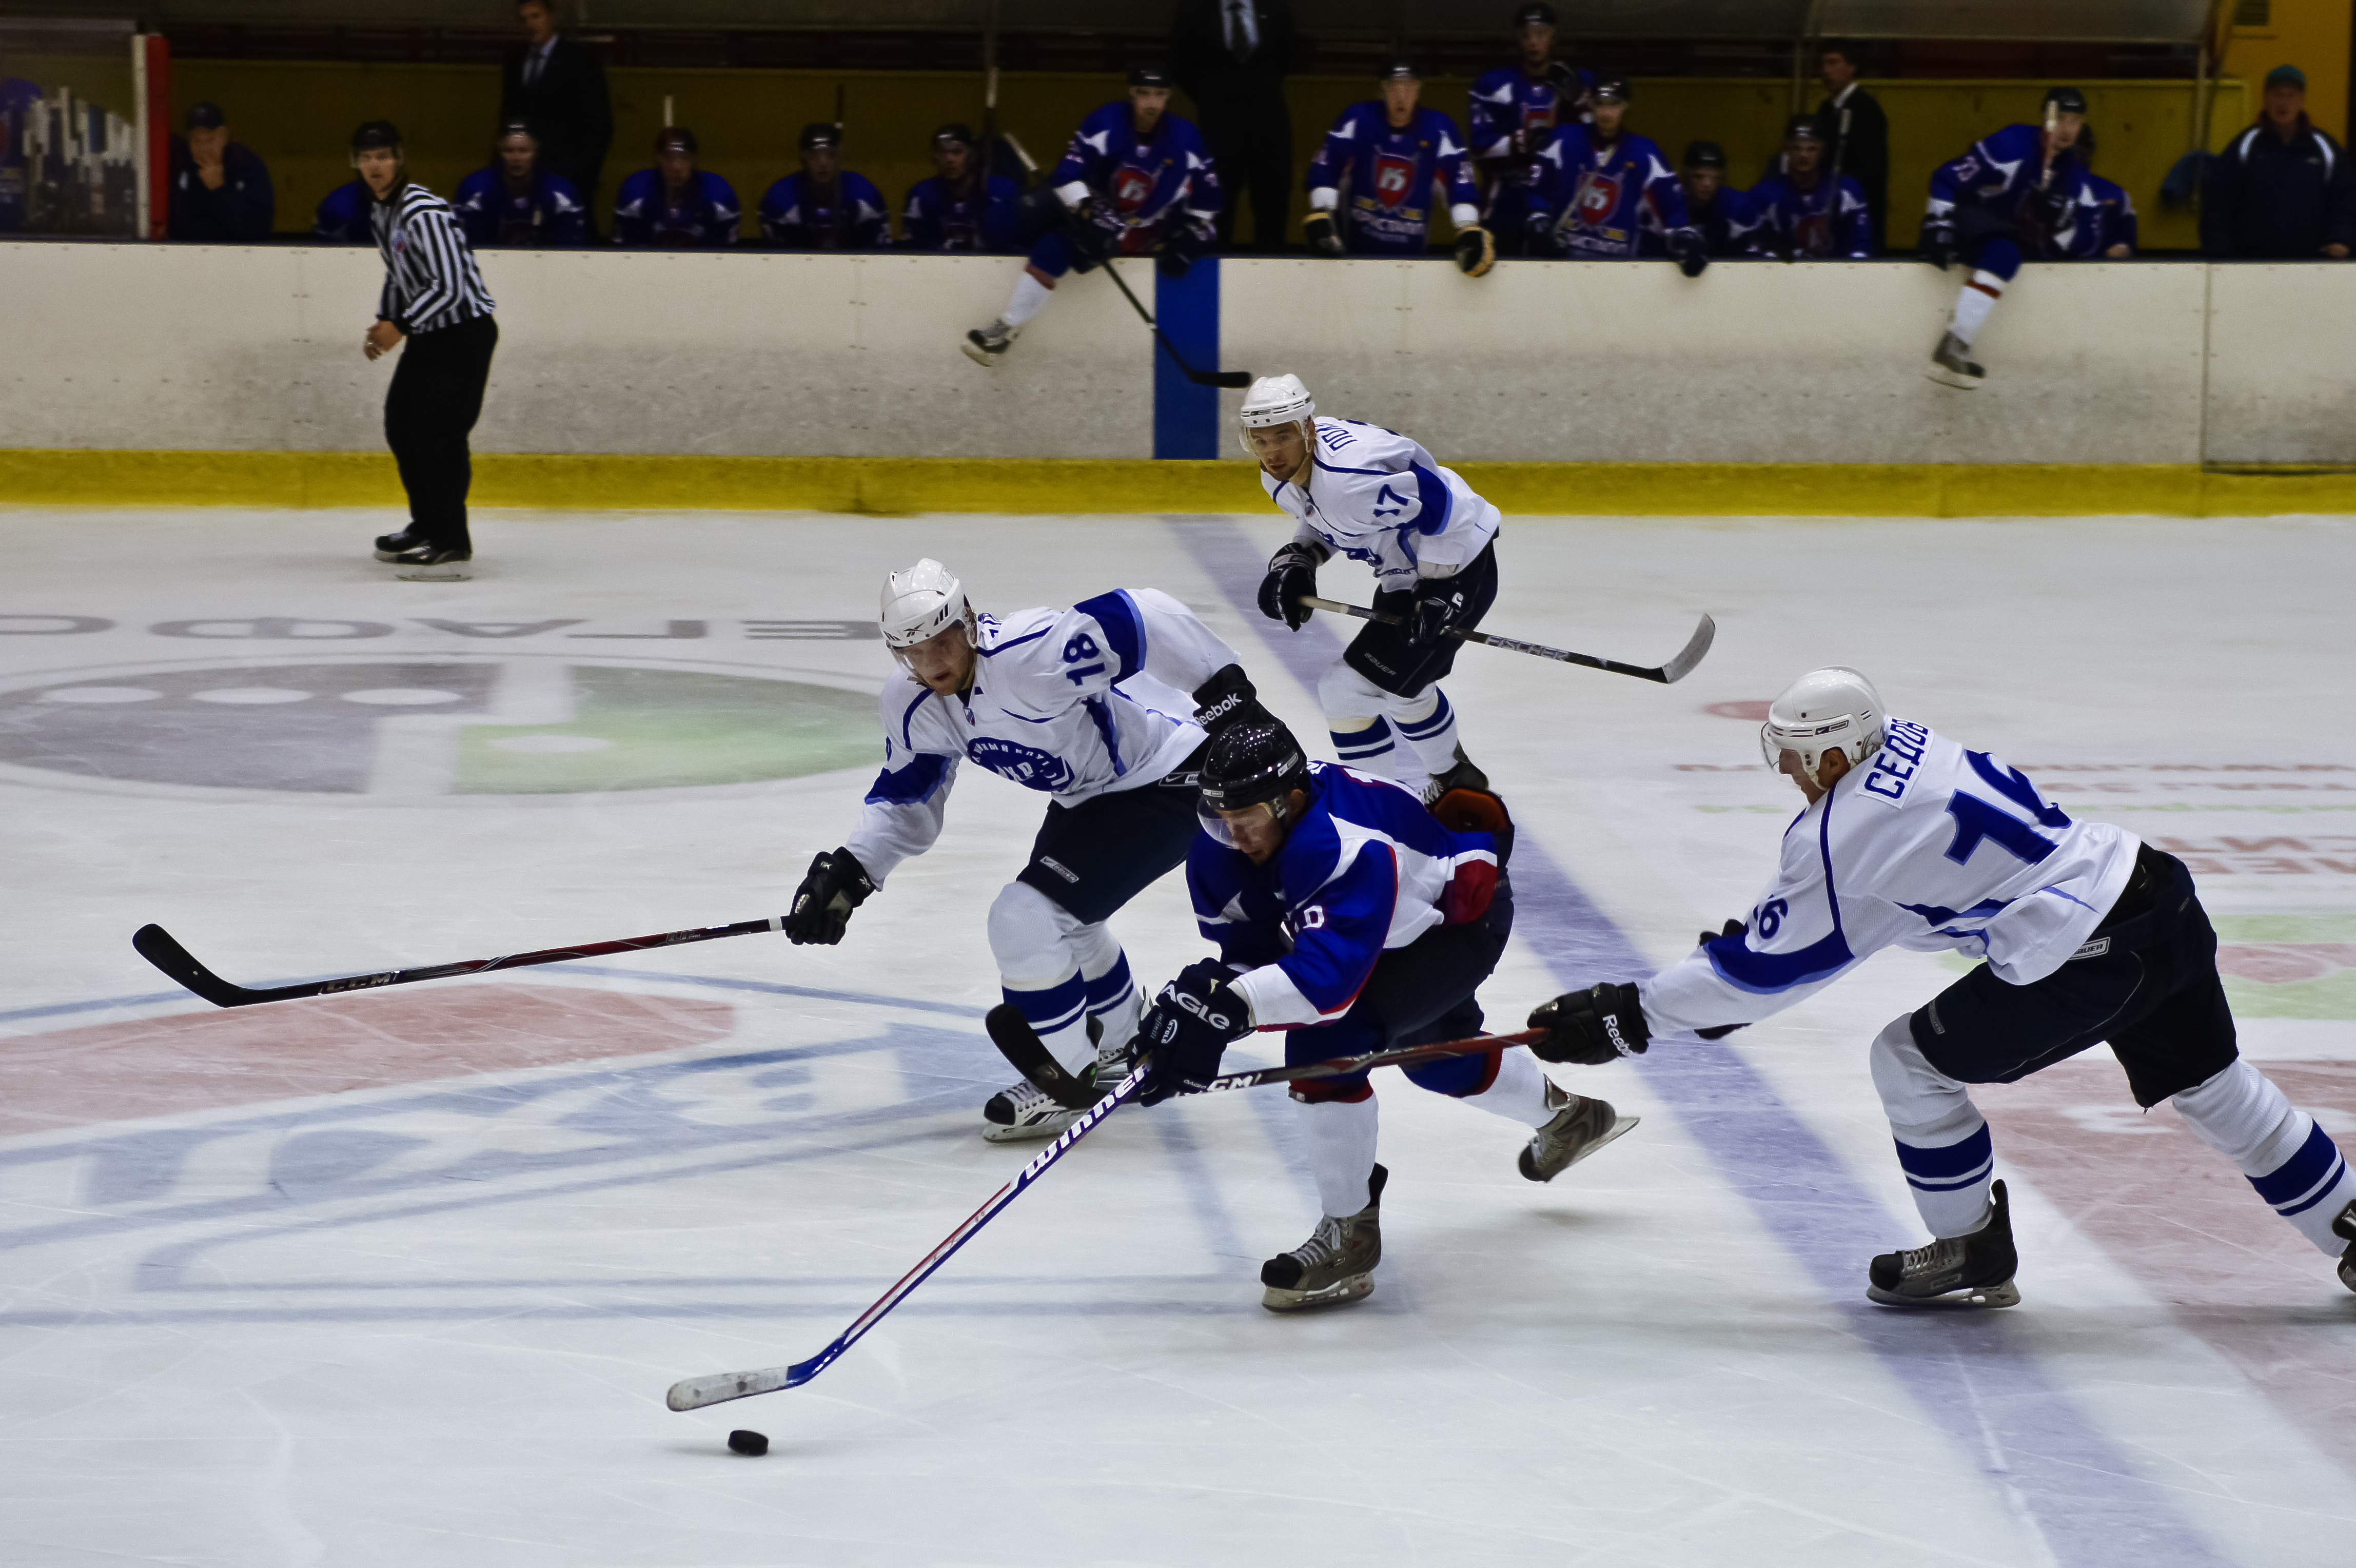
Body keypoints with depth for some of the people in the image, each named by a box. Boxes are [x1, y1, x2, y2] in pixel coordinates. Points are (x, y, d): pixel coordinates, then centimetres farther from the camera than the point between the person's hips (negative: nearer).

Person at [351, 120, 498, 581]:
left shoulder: (423, 212, -21)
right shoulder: (381, 213, 9)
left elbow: (448, 286, -25)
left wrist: (400, 327, -22)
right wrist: (383, 322, 10)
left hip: (463, 331, -10)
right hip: (427, 335, 10)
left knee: (439, 435, -15)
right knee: (401, 427, 15)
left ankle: (451, 546, -14)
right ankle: (427, 527, 29)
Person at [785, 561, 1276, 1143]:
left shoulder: (1033, 653, -34)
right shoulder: (914, 710, -6)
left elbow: (1143, 618, -35)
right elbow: (905, 799, 7)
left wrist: (1225, 689, -32)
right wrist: (847, 872, -6)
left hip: (1166, 782, -10)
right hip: (1087, 794, 10)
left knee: (1026, 918, -16)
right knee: (1059, 919, 28)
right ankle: (1116, 1048, 56)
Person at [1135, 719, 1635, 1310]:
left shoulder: (1349, 851, -44)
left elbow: (1331, 972, -56)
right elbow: (1249, 944, -14)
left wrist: (1228, 1004, -67)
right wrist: (1205, 988, -35)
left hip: (1467, 921, -10)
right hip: (1403, 927, 10)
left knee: (1328, 1032, -29)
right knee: (1433, 1052, 33)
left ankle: (1349, 1236, -18)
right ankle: (1567, 1119, 65)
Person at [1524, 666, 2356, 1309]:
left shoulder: (1843, 836, -14)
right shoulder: (1903, 745, 9)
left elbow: (1767, 968, -6)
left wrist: (1626, 1015, 0)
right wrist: (1746, 937, 21)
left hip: (2086, 959, -9)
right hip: (2158, 892, 9)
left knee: (1911, 1061, 6)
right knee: (2210, 1084, 25)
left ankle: (1973, 1252, 20)